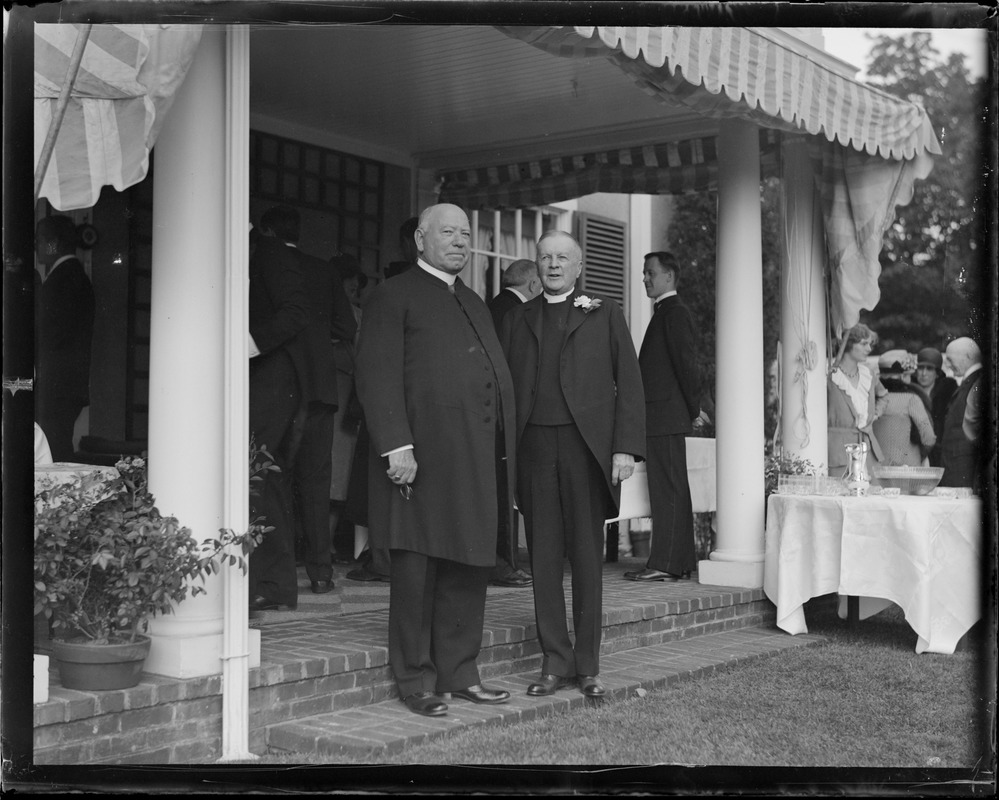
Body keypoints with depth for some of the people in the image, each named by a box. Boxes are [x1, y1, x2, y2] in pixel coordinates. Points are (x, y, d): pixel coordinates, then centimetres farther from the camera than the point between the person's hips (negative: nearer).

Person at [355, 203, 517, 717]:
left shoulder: (474, 304, 23)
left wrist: (503, 451, 12)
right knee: (417, 571, 1)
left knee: (469, 570, 11)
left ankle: (458, 674, 22)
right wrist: (396, 446, -20)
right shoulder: (394, 297, -1)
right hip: (423, 460, -7)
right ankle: (415, 681, 11)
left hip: (478, 461, 7)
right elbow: (377, 377, -10)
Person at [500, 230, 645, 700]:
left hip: (587, 446, -2)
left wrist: (625, 447, -5)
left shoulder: (604, 314, 11)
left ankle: (587, 667, 11)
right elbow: (504, 387, 11)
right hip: (534, 446, 2)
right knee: (543, 559, 3)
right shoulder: (517, 320, 16)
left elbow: (629, 382, 5)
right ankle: (555, 664, 12)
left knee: (587, 559, 2)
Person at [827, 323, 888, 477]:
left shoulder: (868, 374, 12)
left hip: (867, 443, 6)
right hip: (839, 446, -6)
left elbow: (883, 396, 32)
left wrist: (876, 413, 18)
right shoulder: (831, 375, -9)